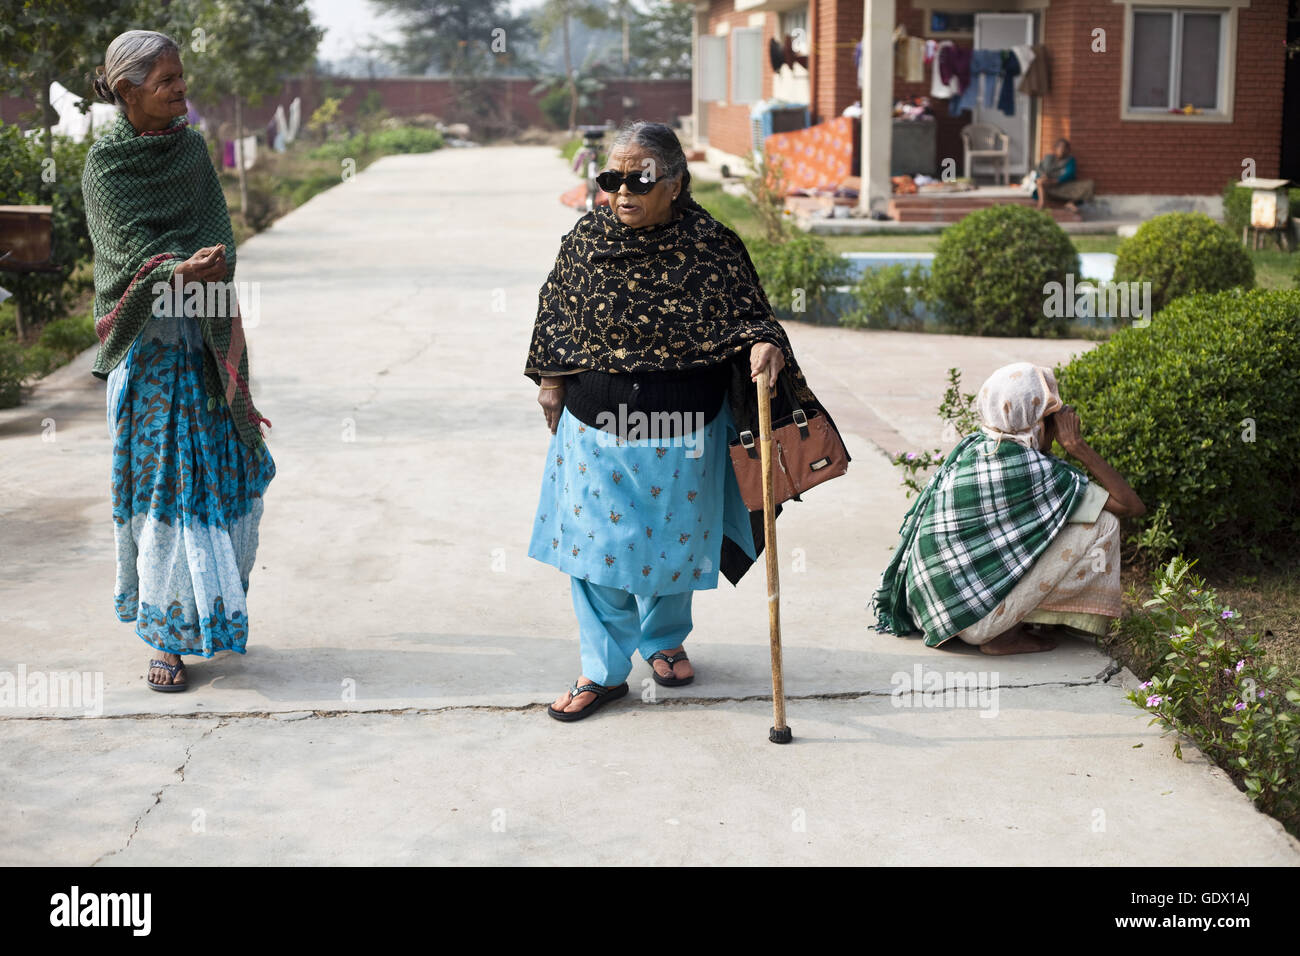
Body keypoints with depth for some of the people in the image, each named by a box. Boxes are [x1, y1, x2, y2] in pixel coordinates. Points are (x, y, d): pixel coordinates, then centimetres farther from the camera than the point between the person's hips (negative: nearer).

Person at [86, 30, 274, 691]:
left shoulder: (191, 149, 10)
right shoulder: (105, 165, -5)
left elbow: (218, 234, 2)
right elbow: (132, 250, -15)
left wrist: (205, 270, -21)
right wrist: (180, 273, -36)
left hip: (206, 338, 5)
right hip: (149, 345, -4)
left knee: (222, 471, 5)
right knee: (160, 482, -4)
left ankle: (211, 612, 21)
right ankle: (168, 639, 2)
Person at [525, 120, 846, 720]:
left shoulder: (711, 247, -10)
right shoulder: (586, 239, -2)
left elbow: (748, 312, -5)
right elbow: (554, 309, 10)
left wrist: (764, 346, -26)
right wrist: (550, 379, 9)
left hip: (681, 428, -1)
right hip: (595, 423, 1)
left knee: (670, 536, 14)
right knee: (595, 540, 2)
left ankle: (664, 641, 39)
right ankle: (602, 671, 15)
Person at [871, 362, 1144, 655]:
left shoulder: (970, 446, 8)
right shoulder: (1032, 468, -14)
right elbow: (1132, 505, -10)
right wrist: (1078, 446, -6)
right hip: (978, 617, -8)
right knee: (1102, 522, -7)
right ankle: (1006, 633, -3)